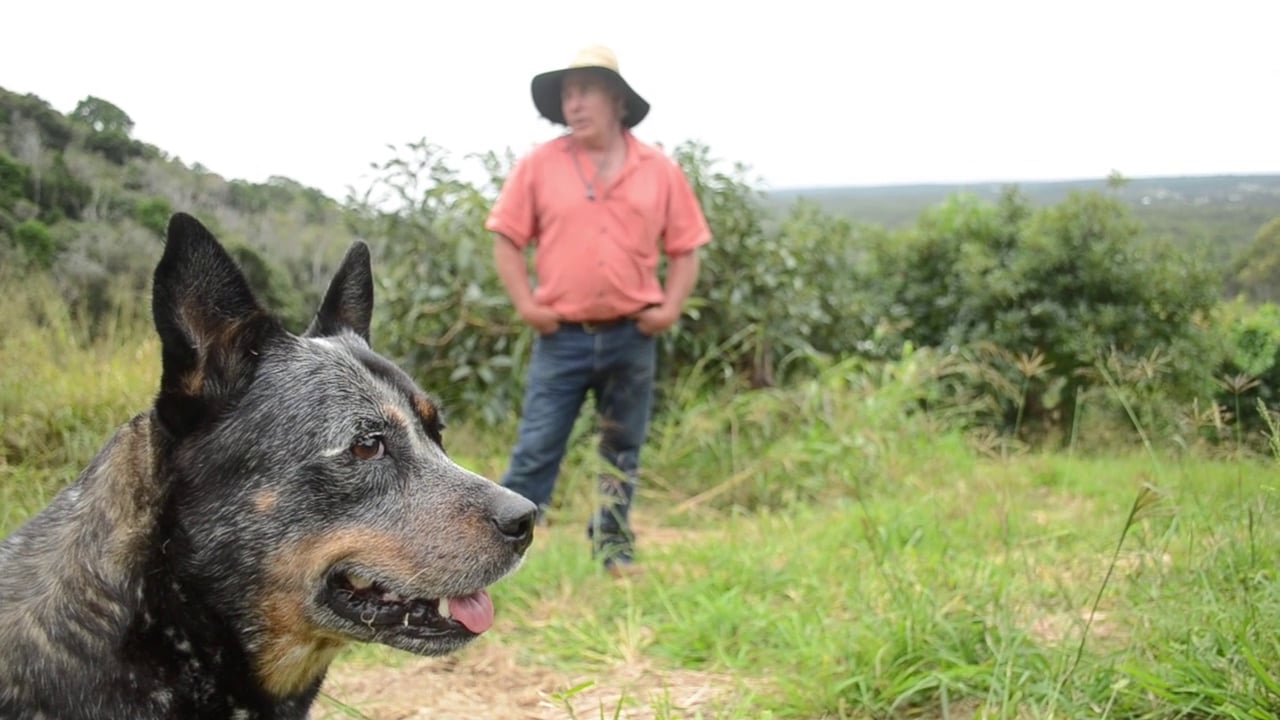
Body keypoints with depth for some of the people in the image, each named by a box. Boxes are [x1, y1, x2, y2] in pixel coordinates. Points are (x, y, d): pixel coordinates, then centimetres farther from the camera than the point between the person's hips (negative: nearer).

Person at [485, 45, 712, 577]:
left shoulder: (660, 171, 2)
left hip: (632, 338, 2)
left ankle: (614, 545, 28)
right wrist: (525, 303, -8)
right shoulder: (539, 165, -1)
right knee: (535, 450, -1)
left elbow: (685, 248, 7)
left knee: (623, 451, 13)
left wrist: (671, 306, -5)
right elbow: (507, 239, 2)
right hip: (562, 336, -1)